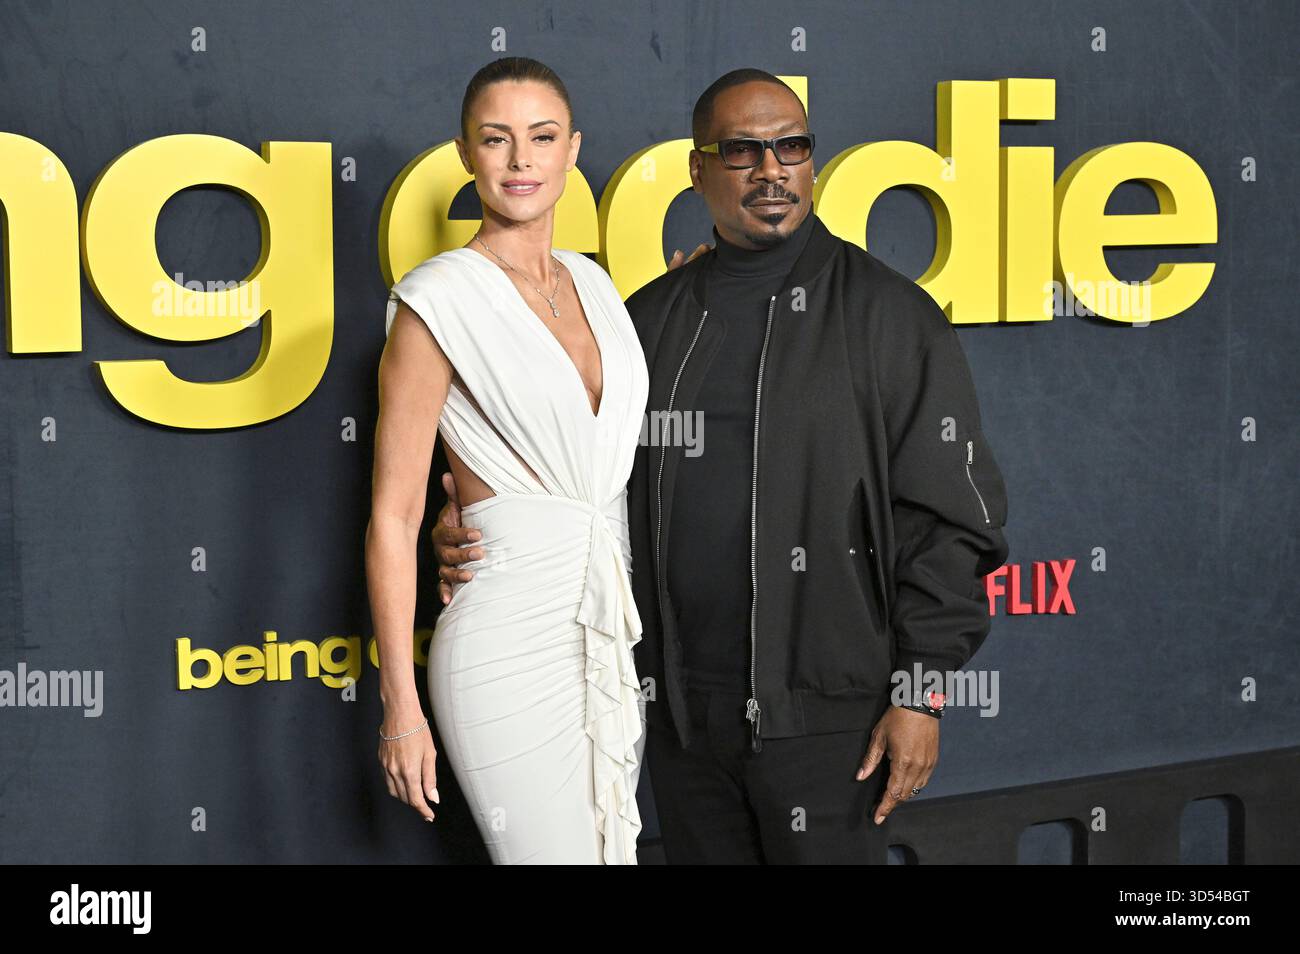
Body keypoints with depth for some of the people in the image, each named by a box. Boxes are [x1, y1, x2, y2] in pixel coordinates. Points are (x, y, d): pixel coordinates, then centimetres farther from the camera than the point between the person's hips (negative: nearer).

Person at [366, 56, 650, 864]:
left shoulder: (592, 284, 11)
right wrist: (400, 703, -12)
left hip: (612, 638, 7)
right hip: (513, 643, -7)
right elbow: (393, 516, -9)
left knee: (620, 846, 12)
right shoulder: (437, 301, -9)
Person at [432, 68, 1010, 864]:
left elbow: (948, 518, -6)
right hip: (681, 710, 5)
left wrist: (921, 692, -11)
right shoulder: (651, 320, 10)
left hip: (825, 712, -4)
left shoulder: (888, 313, -4)